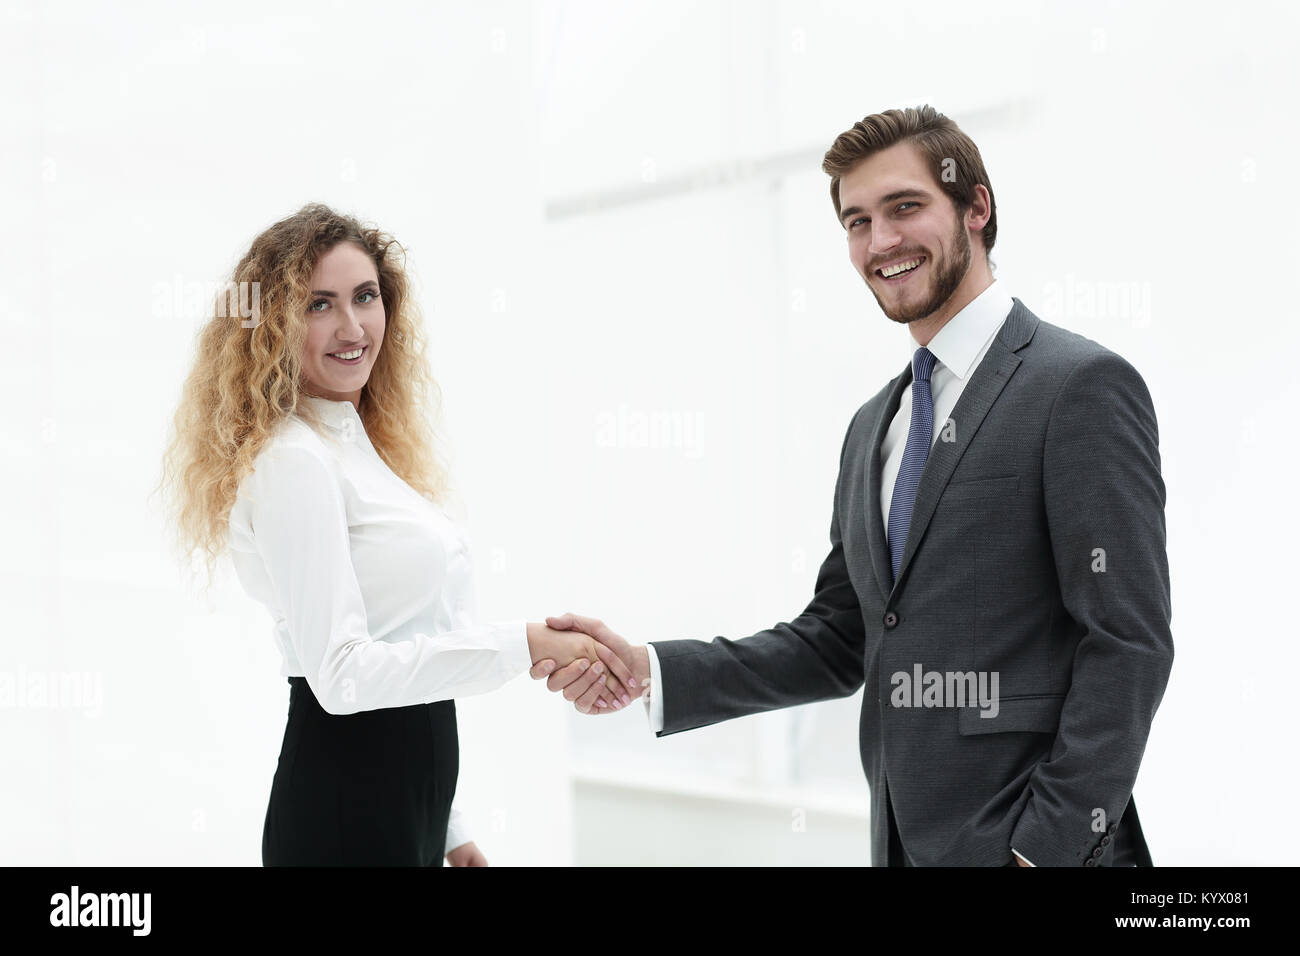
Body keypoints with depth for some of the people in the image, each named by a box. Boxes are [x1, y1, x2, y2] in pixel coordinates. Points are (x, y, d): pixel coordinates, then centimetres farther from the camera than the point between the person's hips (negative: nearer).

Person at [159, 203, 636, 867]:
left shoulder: (363, 445, 15)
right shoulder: (293, 461, -14)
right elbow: (341, 673, -21)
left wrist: (447, 830, 19)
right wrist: (521, 644, -20)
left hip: (408, 798, 9)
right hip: (347, 815, -9)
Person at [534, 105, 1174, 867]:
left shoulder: (1084, 385, -9)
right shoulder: (874, 428, 15)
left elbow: (1128, 642, -14)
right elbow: (838, 642, 14)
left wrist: (1051, 845, -18)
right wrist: (650, 671, 2)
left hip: (1024, 842, -7)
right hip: (903, 840, 7)